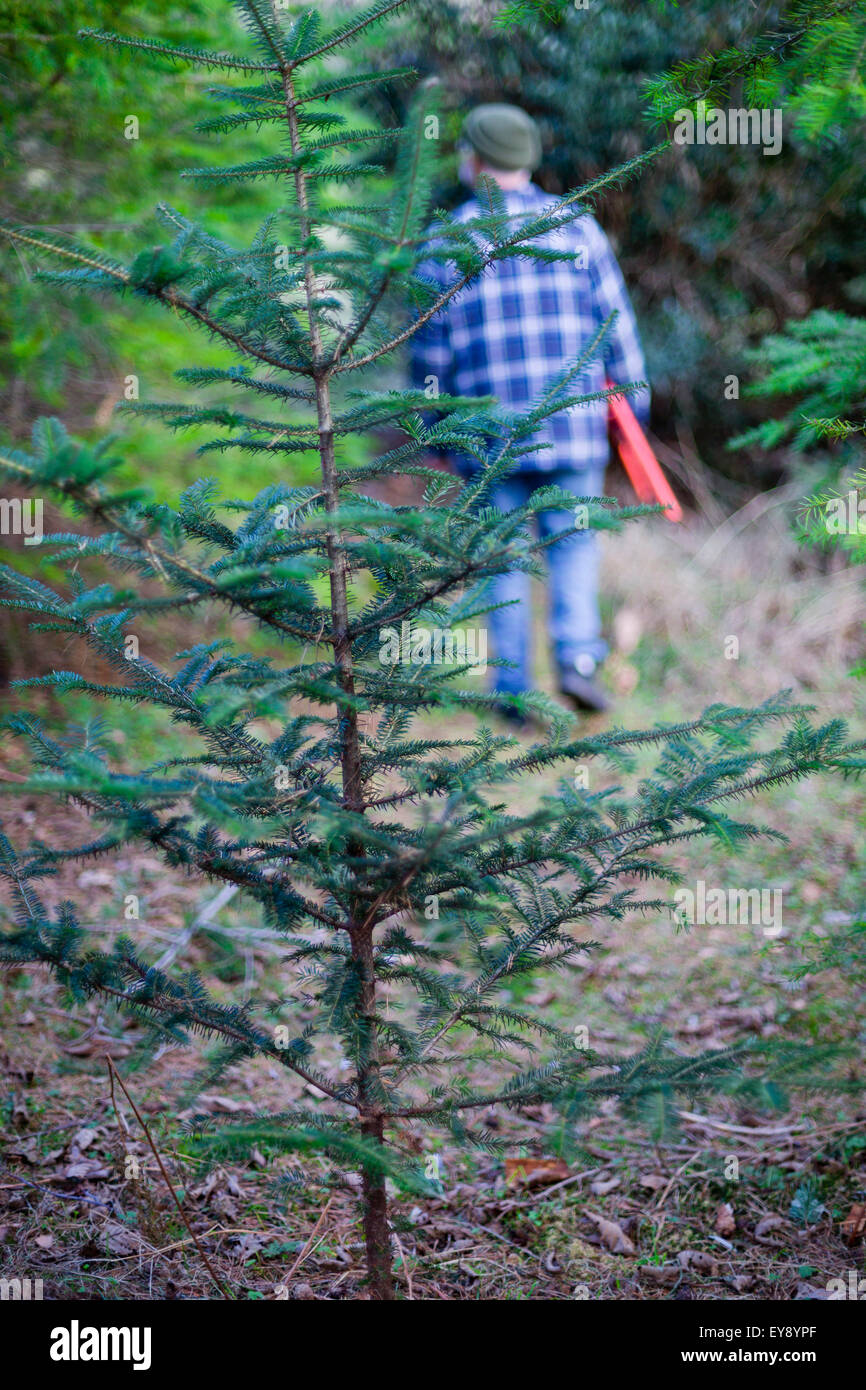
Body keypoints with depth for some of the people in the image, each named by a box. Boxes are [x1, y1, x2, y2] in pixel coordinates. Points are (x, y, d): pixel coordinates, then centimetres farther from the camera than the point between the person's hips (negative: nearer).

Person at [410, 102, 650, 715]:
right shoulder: (577, 227, 3)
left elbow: (432, 347, 2)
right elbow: (616, 323, 2)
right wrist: (635, 400, 11)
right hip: (573, 423, 0)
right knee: (573, 544, 10)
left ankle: (514, 685, 8)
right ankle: (578, 655, -9)